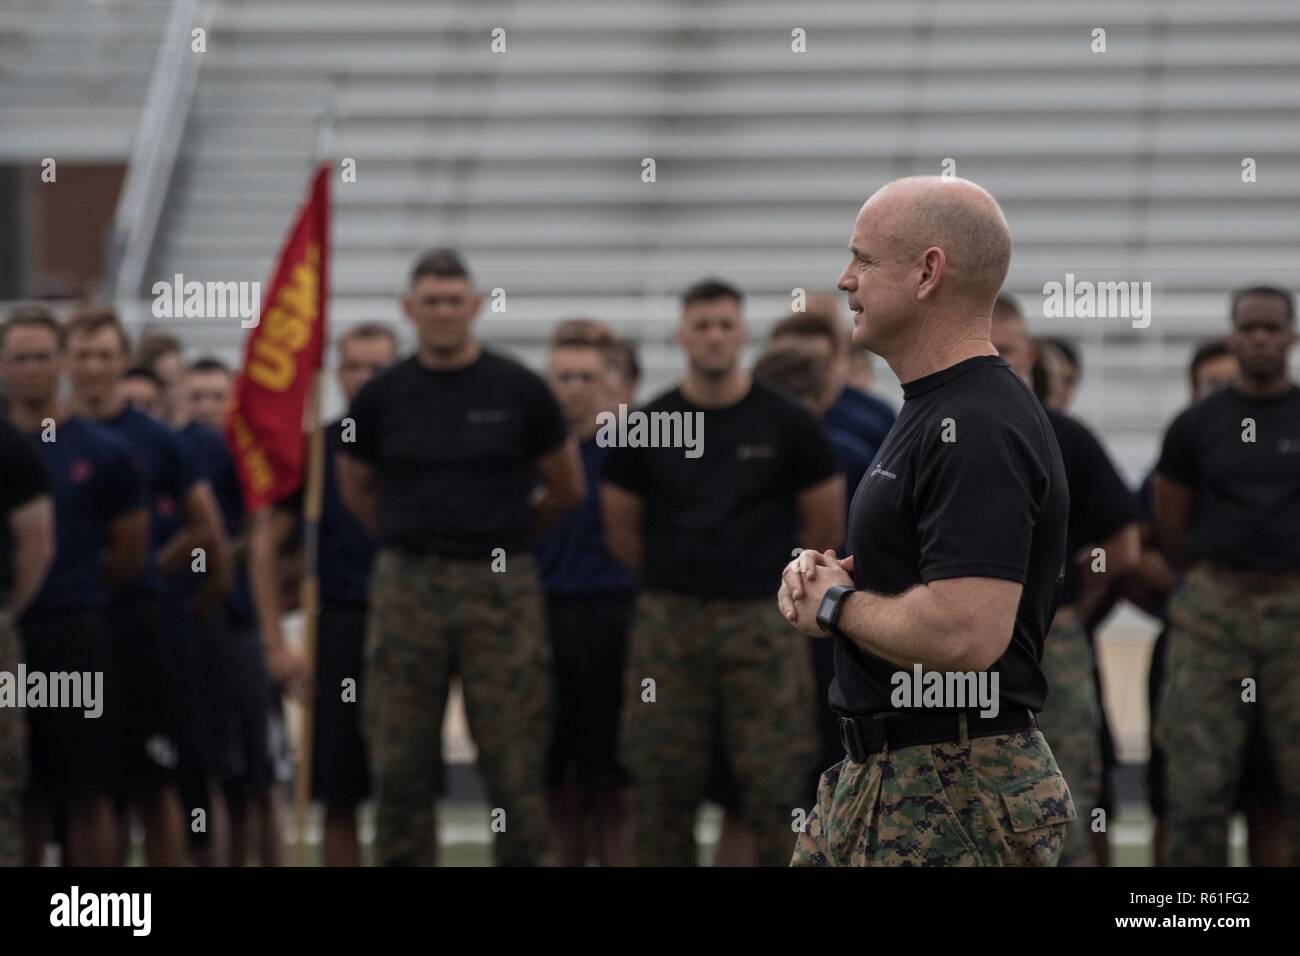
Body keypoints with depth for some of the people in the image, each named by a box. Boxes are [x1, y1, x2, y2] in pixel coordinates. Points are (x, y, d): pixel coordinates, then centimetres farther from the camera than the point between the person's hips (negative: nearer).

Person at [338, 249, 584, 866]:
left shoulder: (519, 391, 1)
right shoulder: (383, 397, 5)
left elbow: (566, 490, 12)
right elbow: (356, 489, 19)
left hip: (501, 587, -1)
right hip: (407, 587, 1)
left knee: (516, 765, -3)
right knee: (401, 768, 1)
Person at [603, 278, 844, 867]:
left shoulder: (786, 424, -1)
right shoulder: (648, 426, 3)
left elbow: (826, 524, 7)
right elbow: (620, 527, 11)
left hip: (762, 621, -1)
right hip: (669, 620, 1)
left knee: (776, 785, -2)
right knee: (661, 784, 3)